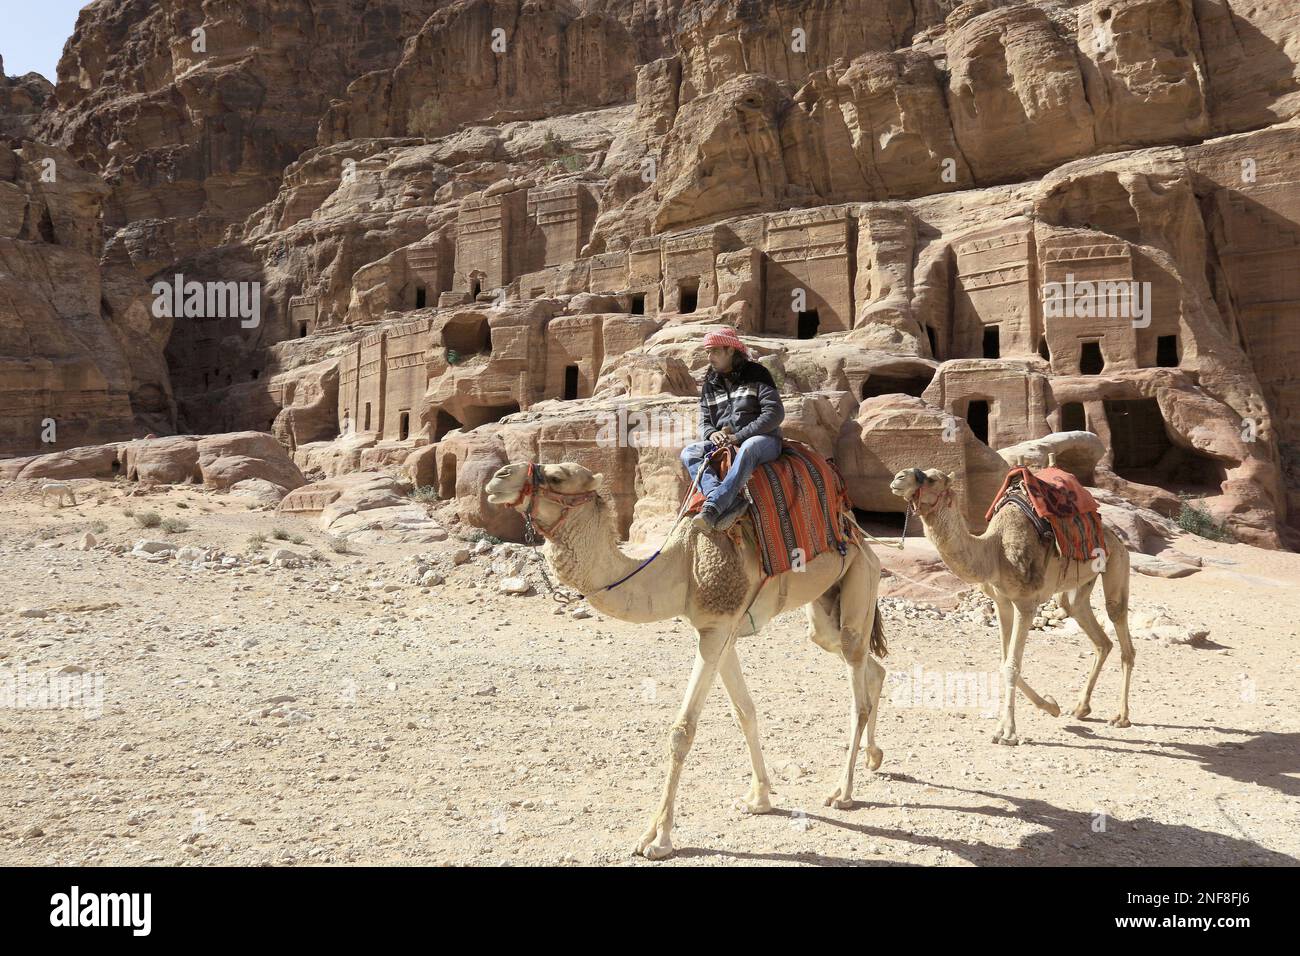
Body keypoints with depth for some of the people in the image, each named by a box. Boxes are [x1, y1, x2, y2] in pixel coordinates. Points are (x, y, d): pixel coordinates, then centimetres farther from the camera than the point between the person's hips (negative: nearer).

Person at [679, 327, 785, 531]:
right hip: (724, 443, 6)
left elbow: (775, 413, -10)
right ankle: (731, 501, -39)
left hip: (764, 440, -5)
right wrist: (712, 433, -11)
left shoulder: (756, 375, -1)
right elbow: (704, 421, 15)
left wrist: (739, 436, -16)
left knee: (748, 448, -40)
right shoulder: (709, 385, 15)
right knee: (689, 452, -18)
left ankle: (712, 507, -52)